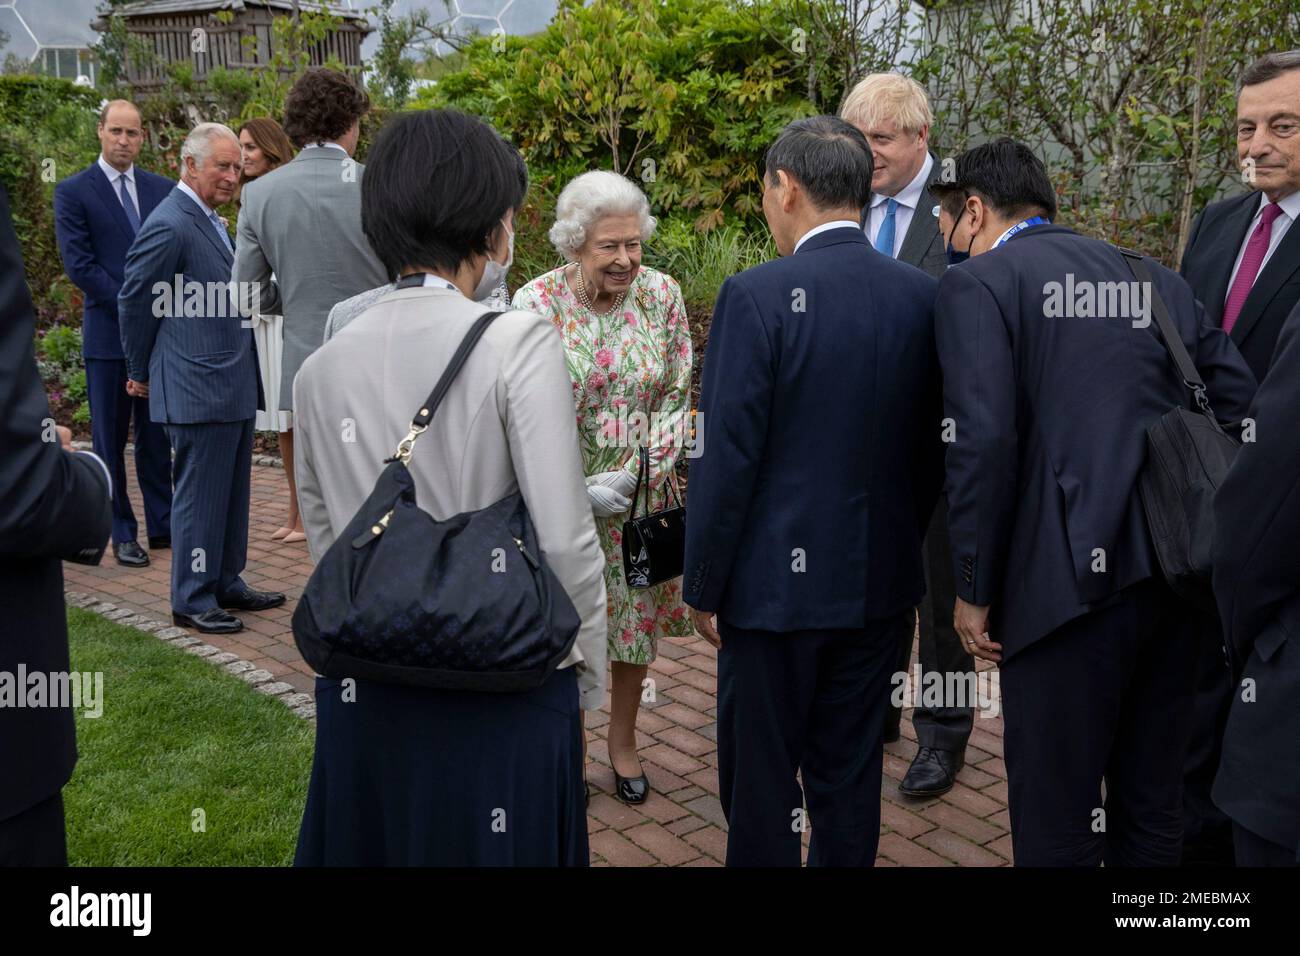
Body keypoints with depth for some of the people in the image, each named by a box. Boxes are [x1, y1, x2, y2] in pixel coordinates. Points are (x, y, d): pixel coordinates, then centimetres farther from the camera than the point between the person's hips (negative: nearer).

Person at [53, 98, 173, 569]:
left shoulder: (162, 189, 10)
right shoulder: (73, 192, -1)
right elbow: (79, 265, -8)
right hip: (109, 334, -3)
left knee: (157, 435, 10)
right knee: (110, 440, 3)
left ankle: (163, 525, 18)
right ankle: (122, 533, 11)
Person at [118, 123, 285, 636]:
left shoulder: (210, 221, 15)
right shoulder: (170, 226, -15)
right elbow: (133, 301, -8)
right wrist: (141, 372, 3)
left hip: (235, 385, 9)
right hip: (199, 389, -9)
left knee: (232, 493, 16)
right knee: (201, 496, -1)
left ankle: (227, 584, 27)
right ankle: (192, 599, 10)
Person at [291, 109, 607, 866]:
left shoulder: (321, 367, 0)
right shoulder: (520, 342, -14)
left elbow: (324, 534, 9)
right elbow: (565, 541, -14)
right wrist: (588, 675, -1)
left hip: (366, 696, 4)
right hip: (504, 697, -4)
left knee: (378, 842, 20)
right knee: (494, 846, 14)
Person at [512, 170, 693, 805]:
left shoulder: (661, 294, -5)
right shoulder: (536, 304, -12)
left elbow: (677, 396, 0)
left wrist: (636, 475, -12)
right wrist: (582, 490, -16)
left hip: (642, 492, 3)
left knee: (638, 615, 13)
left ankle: (623, 738, 34)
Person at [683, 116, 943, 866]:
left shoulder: (757, 296, -16)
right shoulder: (923, 296, 0)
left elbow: (728, 459, -15)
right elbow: (931, 449, 7)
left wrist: (704, 586, -5)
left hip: (777, 581, -5)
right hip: (882, 579, 5)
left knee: (760, 777, 11)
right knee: (851, 775, 18)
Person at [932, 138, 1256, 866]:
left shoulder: (978, 282, -2)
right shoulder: (1156, 278, 16)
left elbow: (984, 440, -14)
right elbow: (1240, 397, 10)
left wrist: (975, 589, -5)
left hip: (1074, 573, -7)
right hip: (1179, 568, 7)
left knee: (1057, 815, 5)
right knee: (1154, 807, 19)